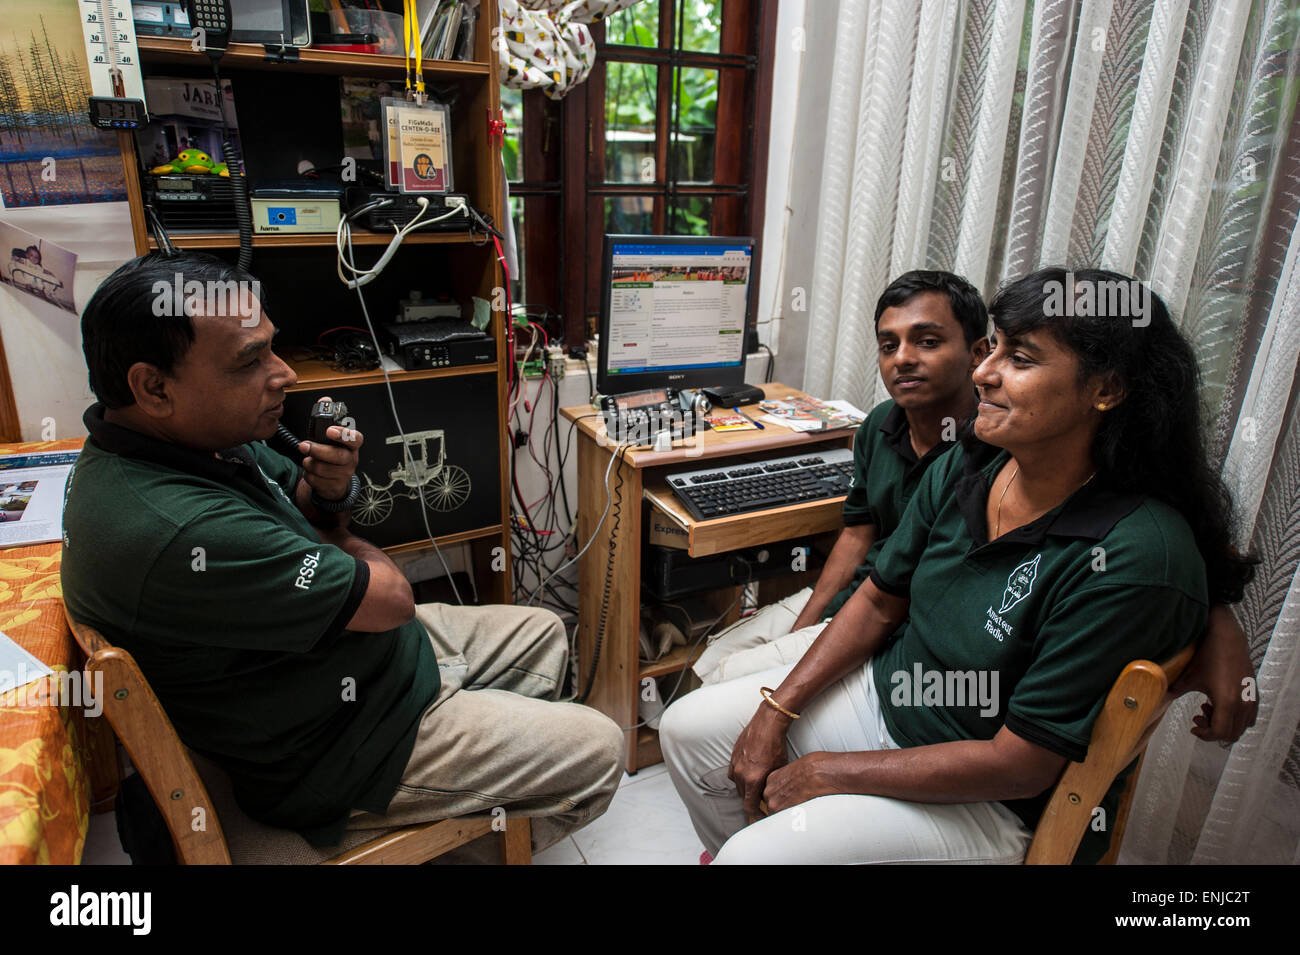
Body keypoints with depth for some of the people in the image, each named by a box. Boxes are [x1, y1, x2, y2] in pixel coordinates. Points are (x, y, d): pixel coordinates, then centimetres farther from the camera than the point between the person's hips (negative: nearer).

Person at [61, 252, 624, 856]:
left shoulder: (207, 435, -6)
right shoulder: (178, 533, -38)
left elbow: (298, 505, 11)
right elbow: (389, 597, -29)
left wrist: (330, 491, -14)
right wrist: (341, 545, -6)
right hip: (340, 750, -9)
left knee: (544, 633, 21)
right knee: (597, 750, -3)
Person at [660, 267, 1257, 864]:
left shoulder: (1135, 557, -28)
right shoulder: (965, 468, -7)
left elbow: (1020, 764, -24)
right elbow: (880, 601, 4)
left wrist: (829, 772, -17)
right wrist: (776, 710, -3)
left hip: (991, 802, -6)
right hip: (884, 691, 7)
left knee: (756, 852, -18)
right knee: (687, 729, 6)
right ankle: (726, 847, 33)